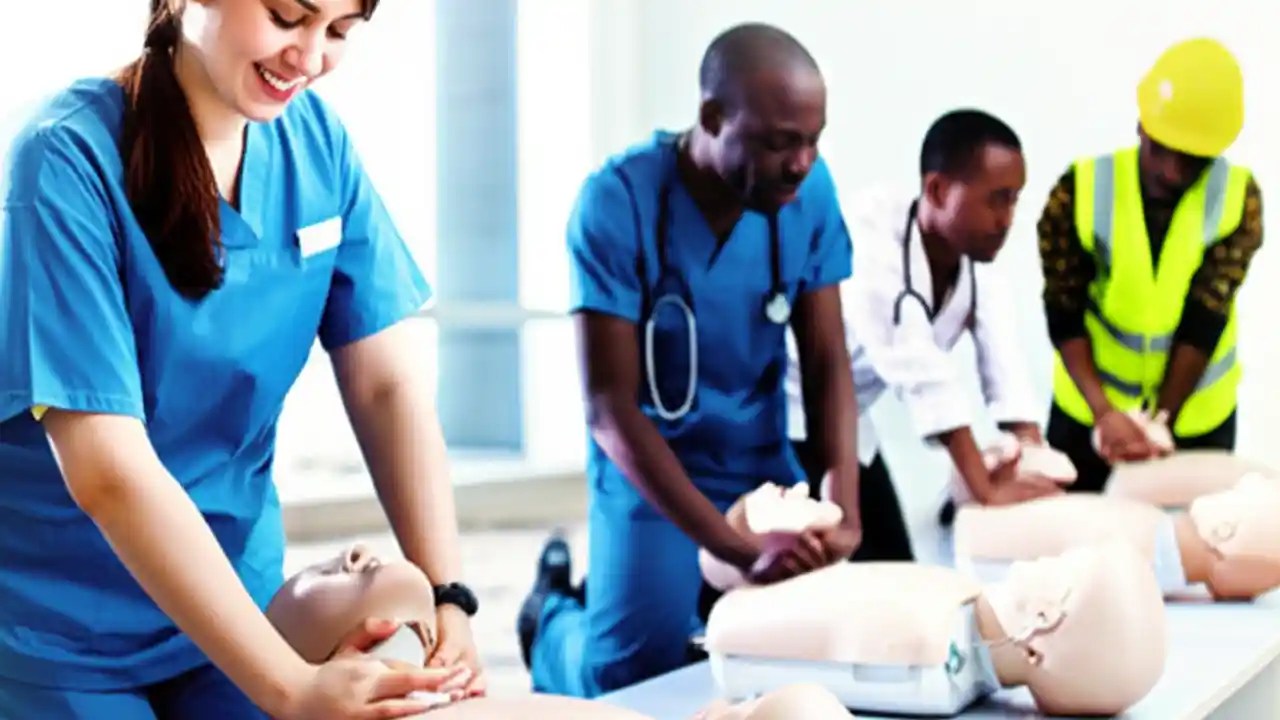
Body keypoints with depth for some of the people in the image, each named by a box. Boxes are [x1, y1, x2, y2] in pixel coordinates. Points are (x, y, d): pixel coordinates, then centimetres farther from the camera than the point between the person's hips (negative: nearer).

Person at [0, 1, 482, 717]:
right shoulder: (70, 158, -22)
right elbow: (107, 470, -27)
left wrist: (446, 592, -19)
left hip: (230, 598, 4)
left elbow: (387, 384, -6)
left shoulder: (318, 140, -6)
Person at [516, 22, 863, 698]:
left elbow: (827, 363, -5)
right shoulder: (617, 201, -23)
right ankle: (553, 619, 25)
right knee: (634, 679, -8)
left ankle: (706, 619, 28)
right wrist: (736, 547, -32)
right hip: (648, 467, -4)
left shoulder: (811, 189, -11)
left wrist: (845, 506, -22)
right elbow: (610, 409, -24)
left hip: (764, 466, 4)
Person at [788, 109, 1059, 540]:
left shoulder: (982, 267, -8)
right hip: (779, 416, -7)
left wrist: (1031, 466, -29)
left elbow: (1005, 366, -14)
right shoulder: (871, 232, -30)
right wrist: (986, 488, -40)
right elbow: (915, 367, -37)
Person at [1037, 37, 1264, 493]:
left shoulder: (1237, 199, -16)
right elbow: (1064, 315, -18)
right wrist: (1104, 411, -28)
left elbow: (1204, 323, -19)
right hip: (1090, 404, 0)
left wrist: (1161, 418, -24)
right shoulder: (1081, 190, -18)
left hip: (1195, 410, 0)